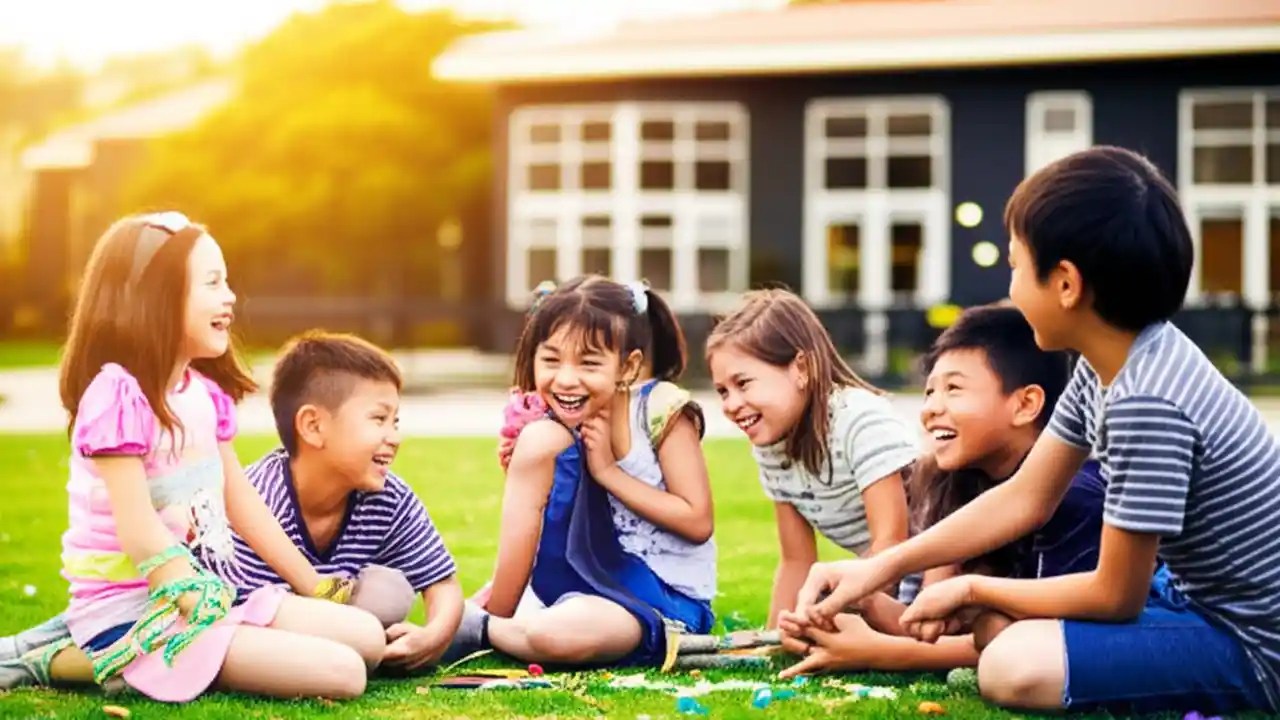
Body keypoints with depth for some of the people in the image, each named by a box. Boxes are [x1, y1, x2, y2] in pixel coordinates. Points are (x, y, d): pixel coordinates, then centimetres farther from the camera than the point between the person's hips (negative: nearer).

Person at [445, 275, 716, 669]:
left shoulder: (661, 410, -13)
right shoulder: (551, 432, 0)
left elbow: (698, 522, -14)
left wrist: (608, 471, -18)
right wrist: (523, 472, -12)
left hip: (667, 602, -5)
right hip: (593, 584, 5)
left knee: (560, 632, -37)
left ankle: (478, 630, -4)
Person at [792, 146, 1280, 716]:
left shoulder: (1146, 404, -30)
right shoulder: (1107, 363, -1)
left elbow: (1116, 597, -21)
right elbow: (1023, 499, 7)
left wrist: (972, 590, -7)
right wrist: (879, 569, 1)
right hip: (1200, 598, 9)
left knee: (1015, 667, -26)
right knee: (992, 625, 16)